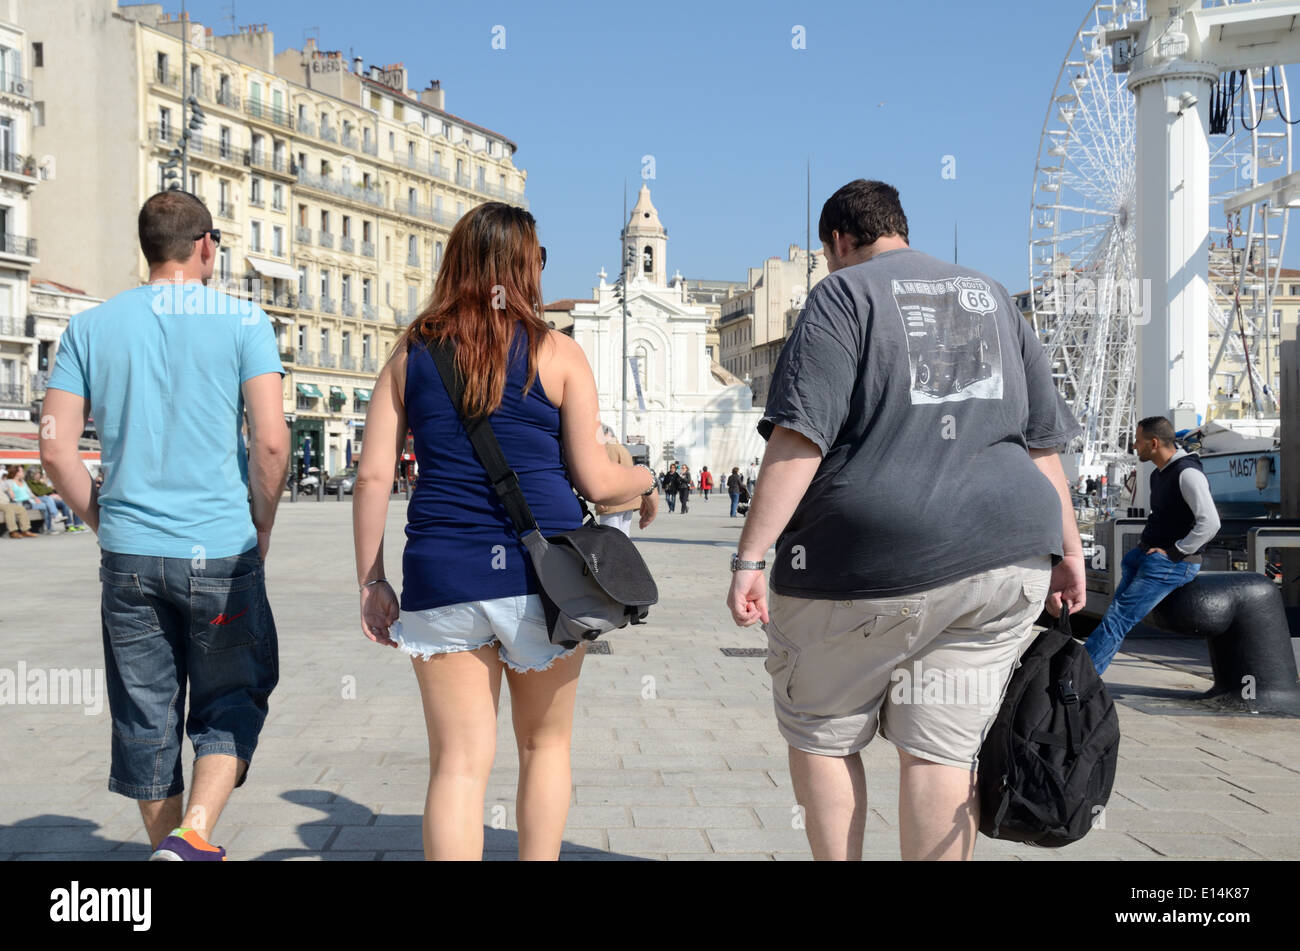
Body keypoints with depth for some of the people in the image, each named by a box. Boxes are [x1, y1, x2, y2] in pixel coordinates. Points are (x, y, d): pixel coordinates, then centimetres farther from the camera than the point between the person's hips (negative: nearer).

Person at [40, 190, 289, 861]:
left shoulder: (91, 327, 6)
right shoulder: (241, 321, -3)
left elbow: (55, 449, 1)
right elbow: (271, 441, -11)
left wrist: (104, 523, 12)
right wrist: (262, 529, 3)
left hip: (128, 555, 3)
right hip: (221, 552, -3)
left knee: (146, 719, 13)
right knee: (231, 704, 11)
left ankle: (166, 841, 23)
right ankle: (193, 836, -6)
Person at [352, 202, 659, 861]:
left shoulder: (411, 354, 7)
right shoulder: (558, 355, 0)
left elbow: (372, 476, 3)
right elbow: (595, 481, -1)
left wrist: (371, 584, 9)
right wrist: (646, 480, 21)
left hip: (441, 575, 2)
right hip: (543, 569, -1)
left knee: (458, 763, 3)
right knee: (545, 744, 18)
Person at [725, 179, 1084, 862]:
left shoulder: (843, 296, -2)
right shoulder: (991, 299, 17)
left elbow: (798, 441, -14)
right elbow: (1043, 442, 15)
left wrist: (751, 558, -15)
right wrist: (1067, 548, 19)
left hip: (868, 564, -5)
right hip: (1002, 562, 5)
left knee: (820, 735, 13)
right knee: (942, 748, 7)